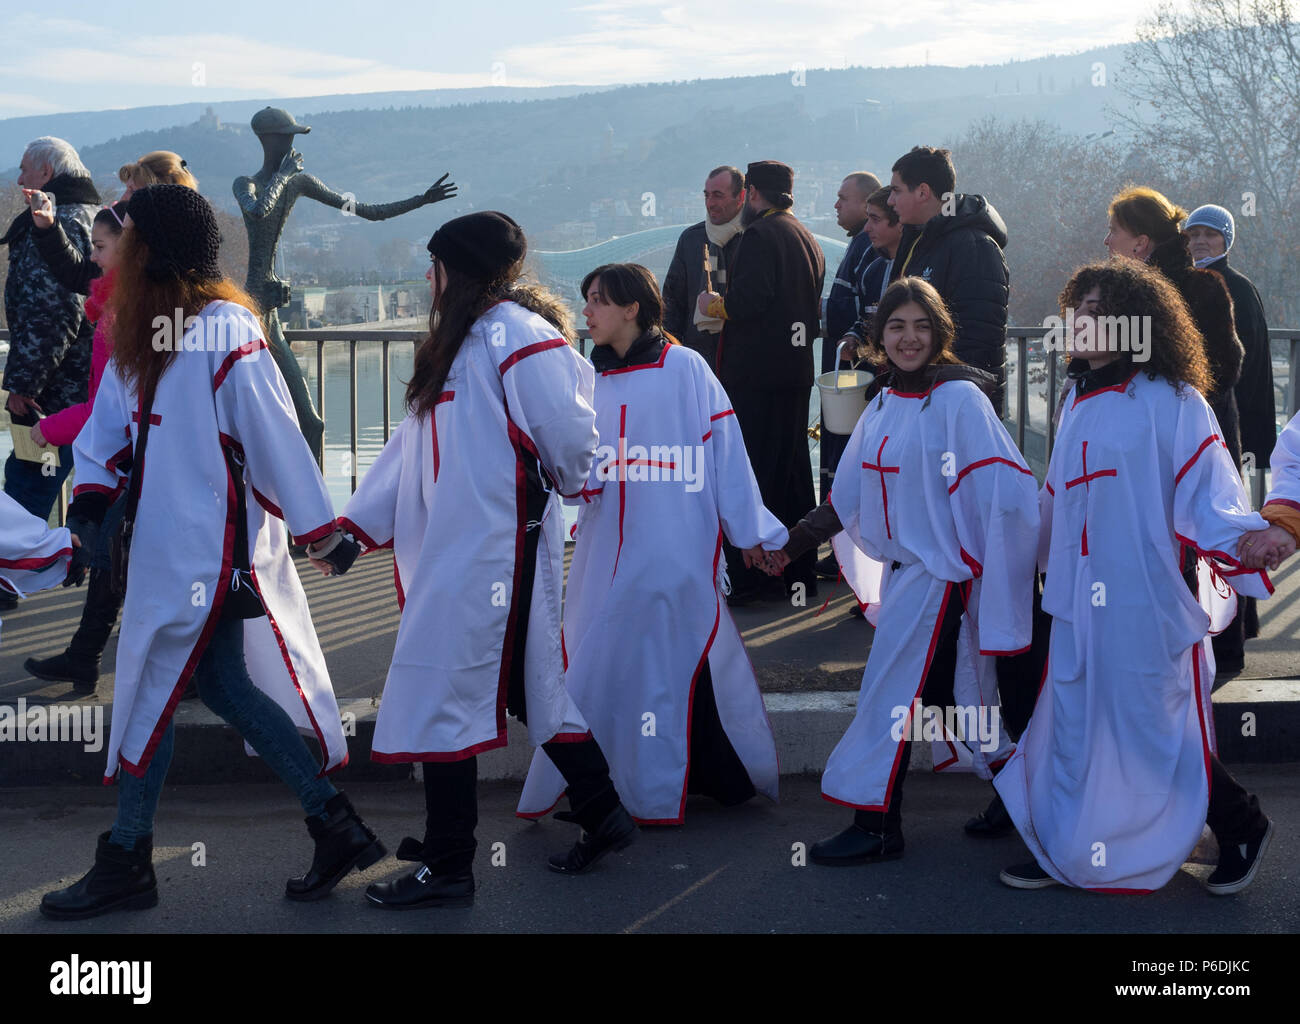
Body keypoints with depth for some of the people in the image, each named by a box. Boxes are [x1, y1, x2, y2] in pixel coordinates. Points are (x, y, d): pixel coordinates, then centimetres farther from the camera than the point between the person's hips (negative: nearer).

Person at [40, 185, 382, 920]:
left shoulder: (226, 331, -16)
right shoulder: (140, 334, 10)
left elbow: (276, 439, -16)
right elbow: (110, 425, 13)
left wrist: (323, 532, -14)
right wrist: (90, 501, -1)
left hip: (212, 548, -9)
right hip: (167, 542, 9)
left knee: (155, 689, 0)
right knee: (224, 685, 11)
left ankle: (126, 862, 13)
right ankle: (336, 825, 18)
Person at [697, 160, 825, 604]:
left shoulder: (759, 235, -11)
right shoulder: (808, 239, 16)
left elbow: (748, 299, -21)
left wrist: (714, 304, -3)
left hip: (757, 373, -9)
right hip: (796, 370, 9)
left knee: (751, 473, -6)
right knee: (792, 468, 13)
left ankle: (749, 579, -5)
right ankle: (798, 575, 18)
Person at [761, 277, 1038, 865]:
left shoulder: (960, 398, -13)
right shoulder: (884, 402, 10)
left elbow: (1002, 490, -17)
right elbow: (850, 495, 18)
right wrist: (794, 541, 18)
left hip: (940, 570, -7)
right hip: (902, 568, 7)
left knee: (894, 690, -5)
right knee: (954, 691, 13)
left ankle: (877, 827, 3)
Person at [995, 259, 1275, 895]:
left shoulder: (1172, 402, -9)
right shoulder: (1079, 401, 13)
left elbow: (1206, 491, -14)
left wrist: (1247, 538, -32)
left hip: (1148, 599, -6)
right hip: (1080, 599, 7)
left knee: (1155, 727, 0)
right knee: (1073, 721, 9)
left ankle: (1241, 826, 21)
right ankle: (1063, 852, 21)